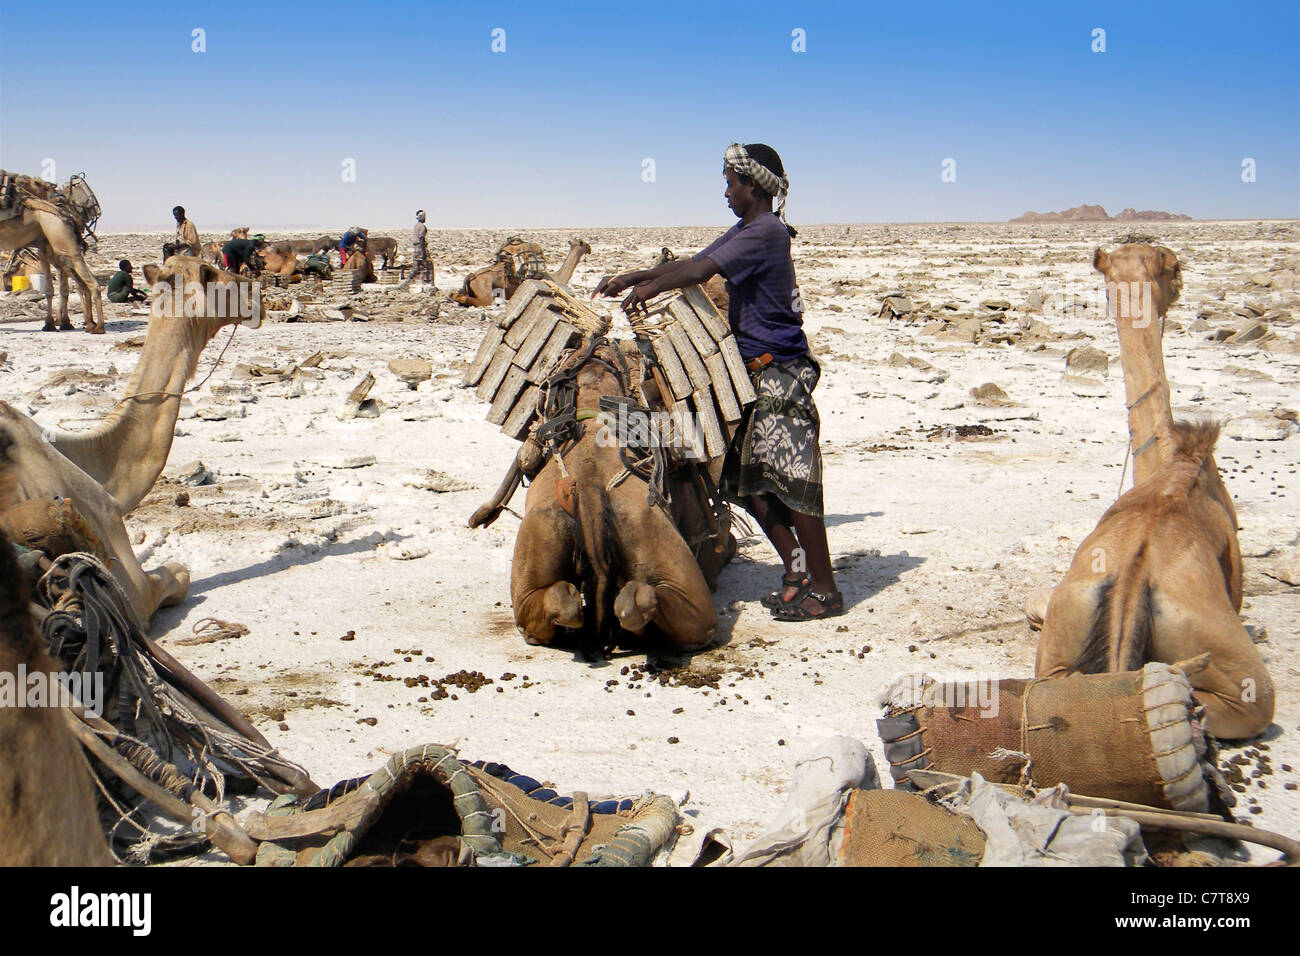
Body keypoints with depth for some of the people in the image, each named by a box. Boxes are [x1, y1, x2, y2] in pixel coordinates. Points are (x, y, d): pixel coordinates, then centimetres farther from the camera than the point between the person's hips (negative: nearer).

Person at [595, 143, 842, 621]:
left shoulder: (767, 231, -14)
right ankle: (797, 571, 16)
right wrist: (630, 277, 21)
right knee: (748, 482, 8)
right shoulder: (744, 231, 17)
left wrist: (648, 289, -4)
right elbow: (690, 262, 24)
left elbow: (699, 271, -19)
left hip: (780, 372, -10)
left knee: (790, 477, -11)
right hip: (751, 372, 10)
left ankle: (825, 590, -5)